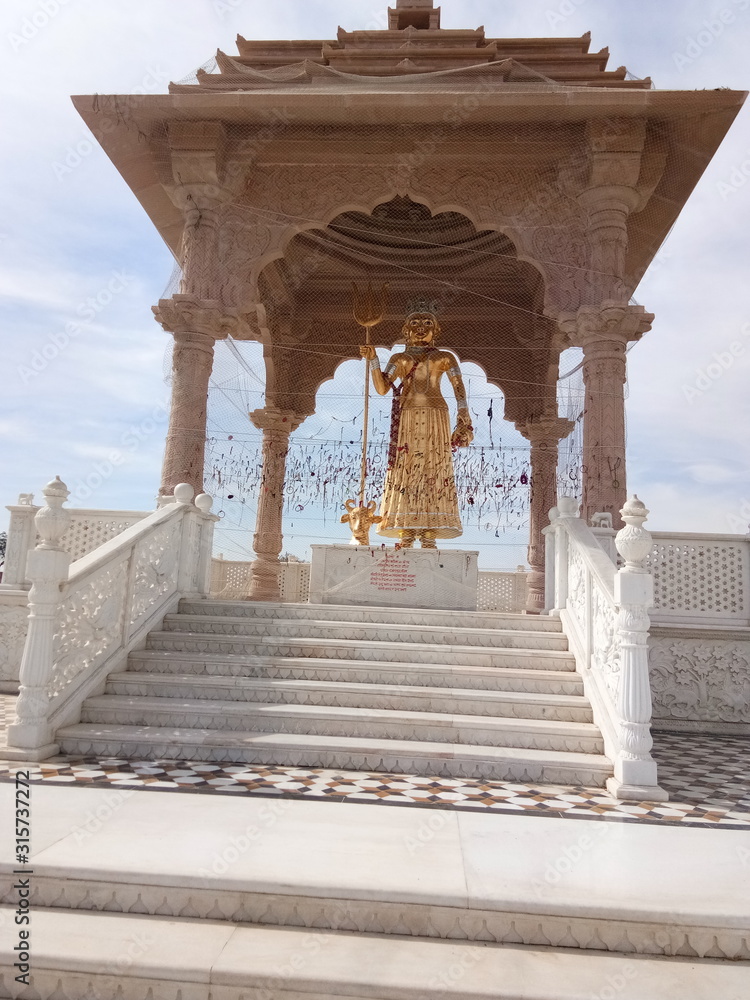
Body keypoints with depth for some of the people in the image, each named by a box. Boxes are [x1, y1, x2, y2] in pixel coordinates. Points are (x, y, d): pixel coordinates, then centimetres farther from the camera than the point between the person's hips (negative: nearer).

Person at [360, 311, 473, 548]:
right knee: (405, 471, -6)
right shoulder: (399, 359, 18)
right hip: (406, 419, 1)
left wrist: (463, 418, -7)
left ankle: (429, 533, -7)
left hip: (435, 418, -1)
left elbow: (459, 389, 5)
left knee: (434, 472, -7)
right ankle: (405, 532, -6)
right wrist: (372, 359, -4)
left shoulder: (444, 358, 14)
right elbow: (382, 388, 6)